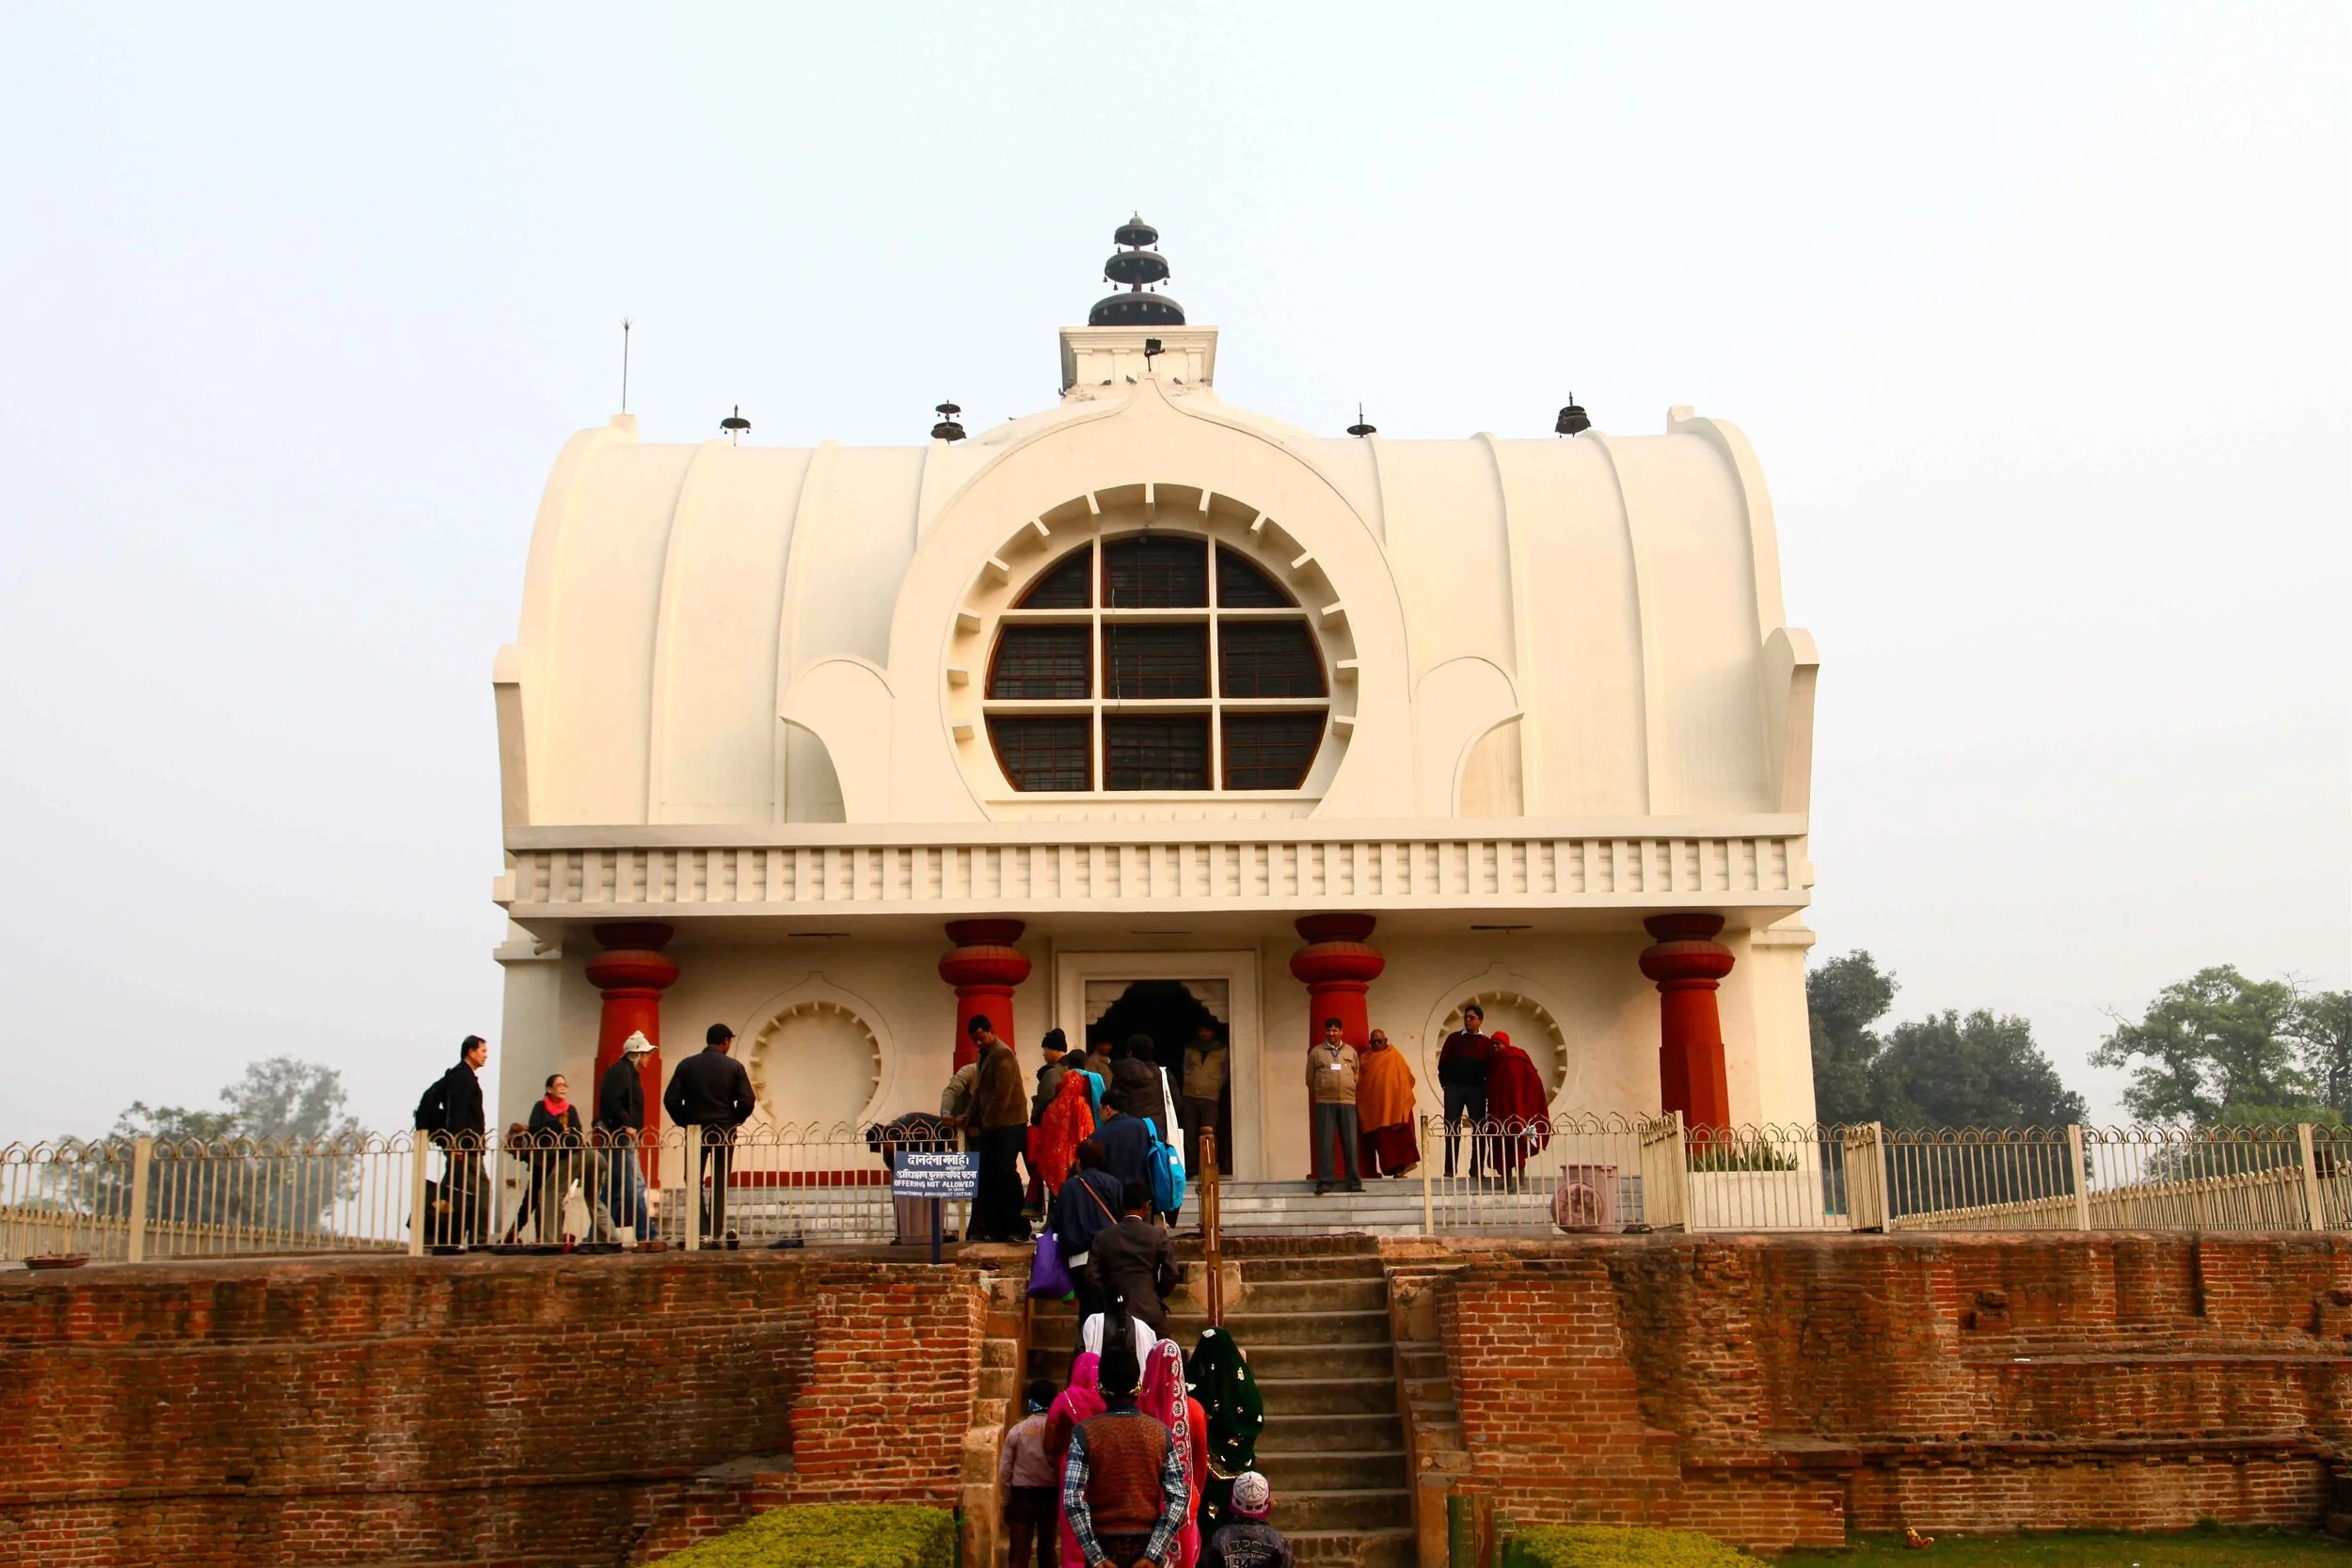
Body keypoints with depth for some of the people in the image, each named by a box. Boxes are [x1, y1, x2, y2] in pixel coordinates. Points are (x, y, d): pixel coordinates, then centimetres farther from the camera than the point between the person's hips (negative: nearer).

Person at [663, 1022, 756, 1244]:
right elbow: (747, 1102, -9)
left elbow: (671, 1101, -5)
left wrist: (685, 1122, 8)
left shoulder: (686, 1065, -1)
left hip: (695, 1132, 1)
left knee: (694, 1183, 9)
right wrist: (734, 1121, 8)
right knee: (720, 1185, 7)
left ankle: (698, 1232, 2)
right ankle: (715, 1232, 2)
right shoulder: (734, 1067, -4)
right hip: (724, 1132, -1)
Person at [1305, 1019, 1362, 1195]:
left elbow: (1356, 1076, 17)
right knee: (1324, 1144, -4)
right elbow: (1310, 1079, 11)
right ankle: (1324, 1182, -1)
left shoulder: (1351, 1052, 13)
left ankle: (1354, 1183, 5)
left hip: (1348, 1103, 1)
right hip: (1324, 1103, -1)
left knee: (1350, 1144, 1)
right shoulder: (1316, 1052, 7)